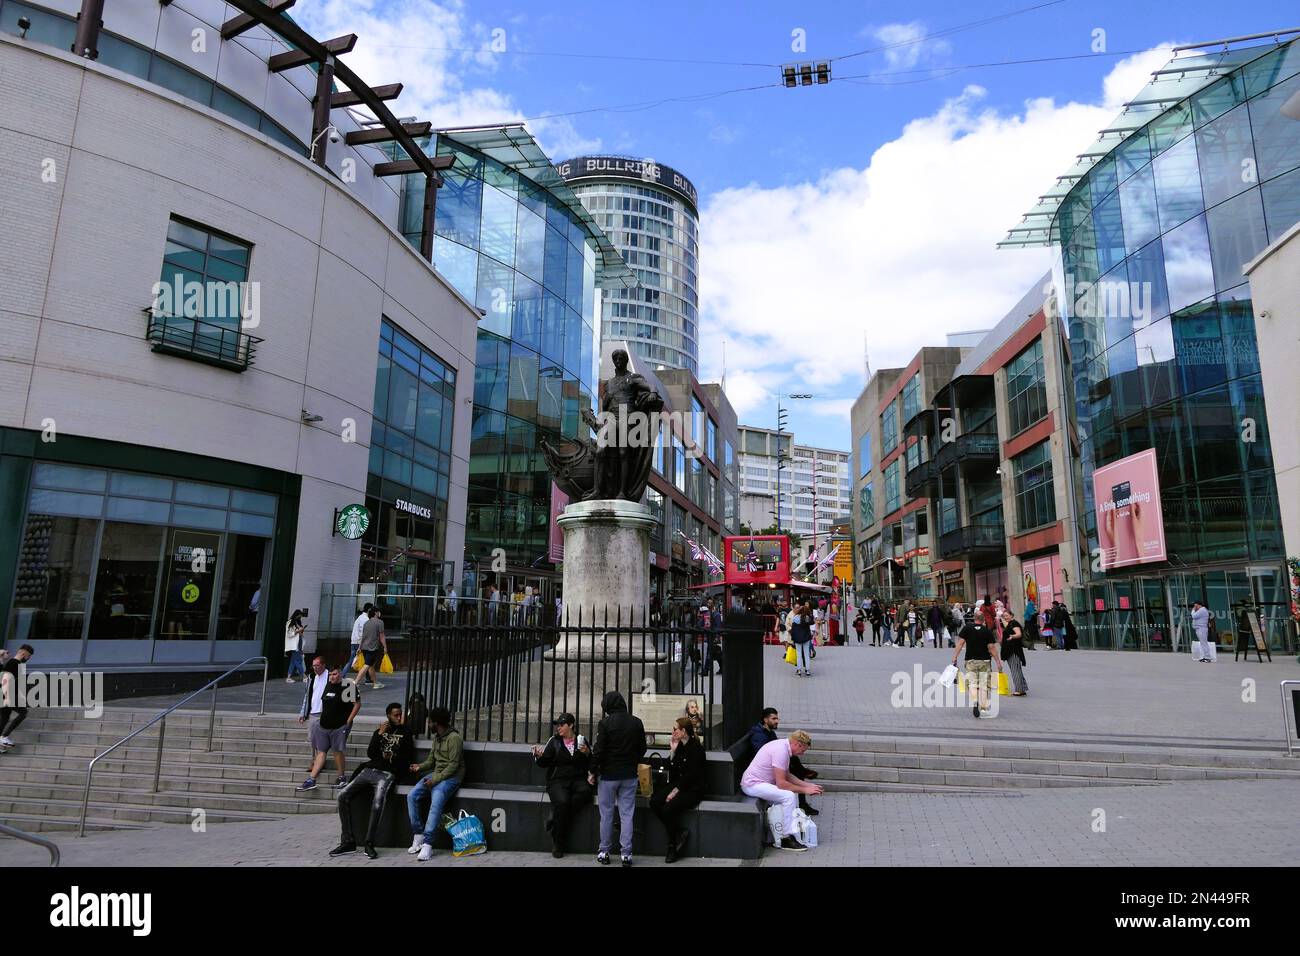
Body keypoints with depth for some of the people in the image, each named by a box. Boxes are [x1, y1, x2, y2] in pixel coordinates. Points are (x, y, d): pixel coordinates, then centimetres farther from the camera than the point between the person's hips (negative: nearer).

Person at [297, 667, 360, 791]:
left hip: (339, 726, -7)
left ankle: (341, 777, 14)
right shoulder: (328, 685, 12)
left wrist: (348, 721, -12)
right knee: (321, 751, 7)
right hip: (324, 725, 7)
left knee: (338, 751, -1)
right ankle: (311, 780, 8)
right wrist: (323, 718, 17)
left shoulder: (348, 686, -12)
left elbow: (357, 704, -12)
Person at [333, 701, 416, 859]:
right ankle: (348, 842, -10)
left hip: (387, 774, -4)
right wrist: (379, 734, 0)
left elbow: (409, 757, 8)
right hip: (369, 770, 4)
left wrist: (393, 757, -4)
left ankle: (369, 844, -14)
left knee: (377, 804, -30)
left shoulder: (405, 732, 11)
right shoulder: (379, 731, 21)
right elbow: (370, 754, 8)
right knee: (343, 796, -16)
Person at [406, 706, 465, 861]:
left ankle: (427, 845, -30)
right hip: (436, 774, 8)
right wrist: (420, 767, 0)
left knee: (436, 802, -31)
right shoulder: (436, 737, 15)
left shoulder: (454, 738, -13)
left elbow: (453, 765, -17)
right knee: (412, 795, -13)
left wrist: (435, 779, -20)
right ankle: (419, 836, -8)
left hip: (451, 777, -8)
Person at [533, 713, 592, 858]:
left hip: (578, 779, 1)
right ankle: (557, 845, -15)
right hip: (557, 780, -1)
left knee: (585, 791, -32)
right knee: (562, 801, -30)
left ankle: (555, 818, -18)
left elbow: (590, 765, 11)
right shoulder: (554, 741, 7)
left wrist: (587, 753, -8)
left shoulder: (581, 740, 9)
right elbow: (544, 763, 7)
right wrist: (539, 756, -13)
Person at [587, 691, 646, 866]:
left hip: (608, 775, -3)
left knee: (606, 815, 9)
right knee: (627, 815, 7)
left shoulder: (605, 723, -13)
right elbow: (642, 749, 8)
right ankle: (626, 853, 7)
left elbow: (598, 750, -13)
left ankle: (604, 851, 18)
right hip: (630, 776, 3)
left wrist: (592, 772, -2)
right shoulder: (637, 723, 1)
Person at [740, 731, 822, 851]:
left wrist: (807, 785, 9)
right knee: (788, 796, -21)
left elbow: (787, 775, 18)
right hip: (752, 784, -11)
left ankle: (793, 827, 19)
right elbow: (781, 783, -23)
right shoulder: (780, 750, -23)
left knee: (794, 793, 13)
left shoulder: (783, 746, 8)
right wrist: (804, 790, -15)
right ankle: (786, 839, -14)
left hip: (760, 782, 11)